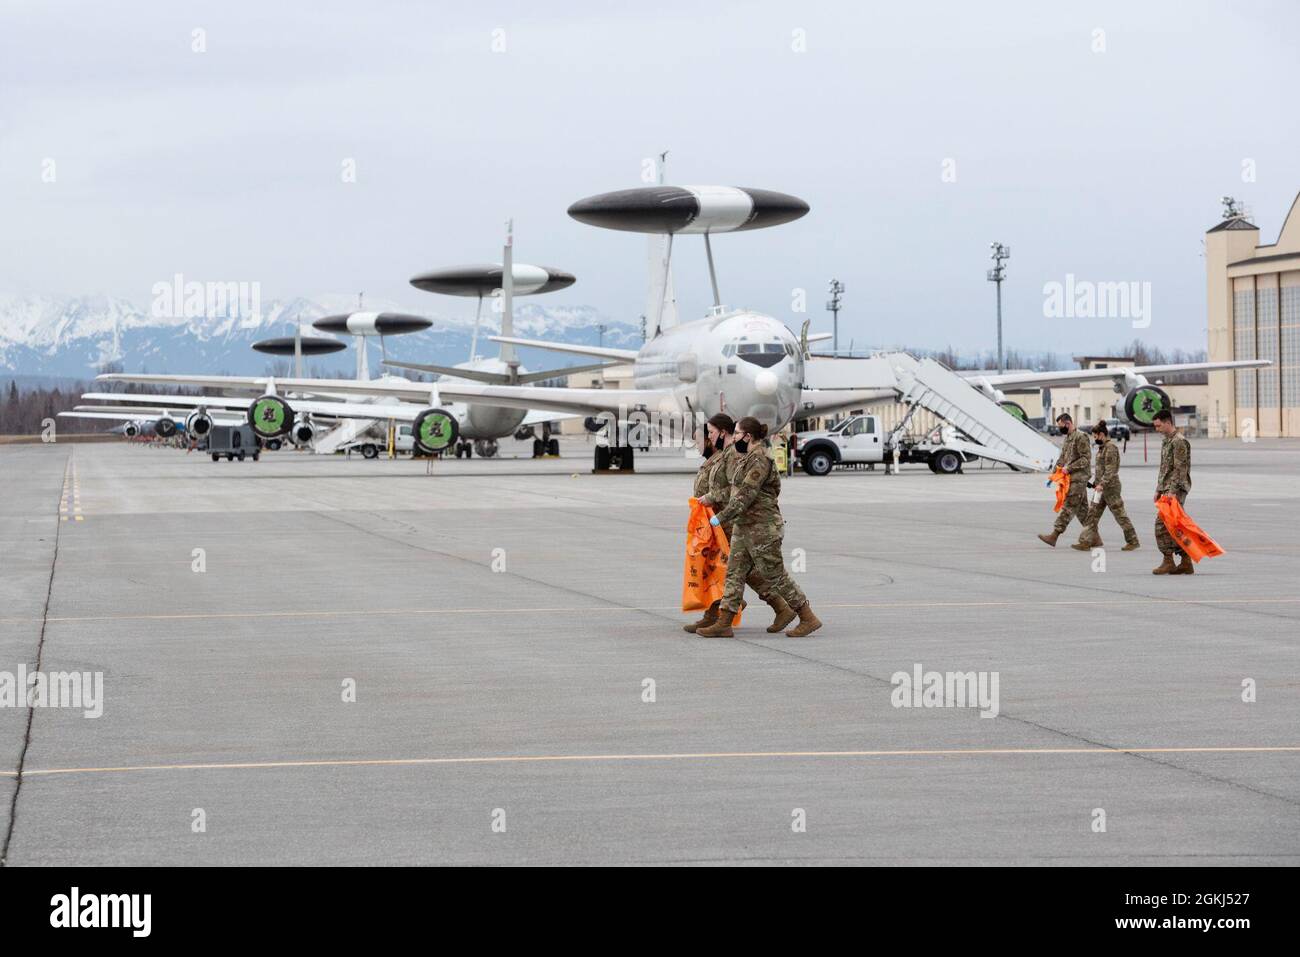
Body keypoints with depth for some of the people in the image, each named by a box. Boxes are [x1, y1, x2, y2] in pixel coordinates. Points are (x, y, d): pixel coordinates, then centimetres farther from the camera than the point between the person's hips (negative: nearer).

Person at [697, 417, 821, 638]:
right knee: (735, 573, 6)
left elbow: (746, 495, -22)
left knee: (775, 575, -3)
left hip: (762, 528, -10)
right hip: (745, 527, 10)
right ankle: (723, 623, 6)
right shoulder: (750, 458, 14)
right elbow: (775, 486, 21)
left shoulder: (759, 460, -17)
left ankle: (808, 618, 6)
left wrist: (721, 518, -20)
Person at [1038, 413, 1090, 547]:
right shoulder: (1067, 439, 17)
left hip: (1078, 479, -10)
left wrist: (1069, 468, -19)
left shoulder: (1080, 437, -12)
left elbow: (1086, 459, -16)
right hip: (1071, 479, 10)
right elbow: (1062, 459, 23)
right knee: (1082, 509, 11)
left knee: (1068, 507, -10)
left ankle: (1054, 536, -13)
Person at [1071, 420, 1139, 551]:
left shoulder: (1111, 448, -15)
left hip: (1110, 487, -10)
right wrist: (1095, 483, 20)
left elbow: (1110, 470, -21)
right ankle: (1086, 542, 4)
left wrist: (1102, 484, -26)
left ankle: (1133, 541, 7)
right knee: (1092, 514, 5)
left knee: (1120, 514, -2)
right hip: (1102, 487, 10)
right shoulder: (1102, 447, 14)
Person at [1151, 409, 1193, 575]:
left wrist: (1172, 491, -22)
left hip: (1176, 490, -10)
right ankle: (1186, 562, 11)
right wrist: (1158, 490, 19)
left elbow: (1180, 468, -18)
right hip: (1167, 489, 10)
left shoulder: (1179, 441, -12)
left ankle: (1168, 561, -10)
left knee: (1162, 523, -13)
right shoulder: (1166, 441, 18)